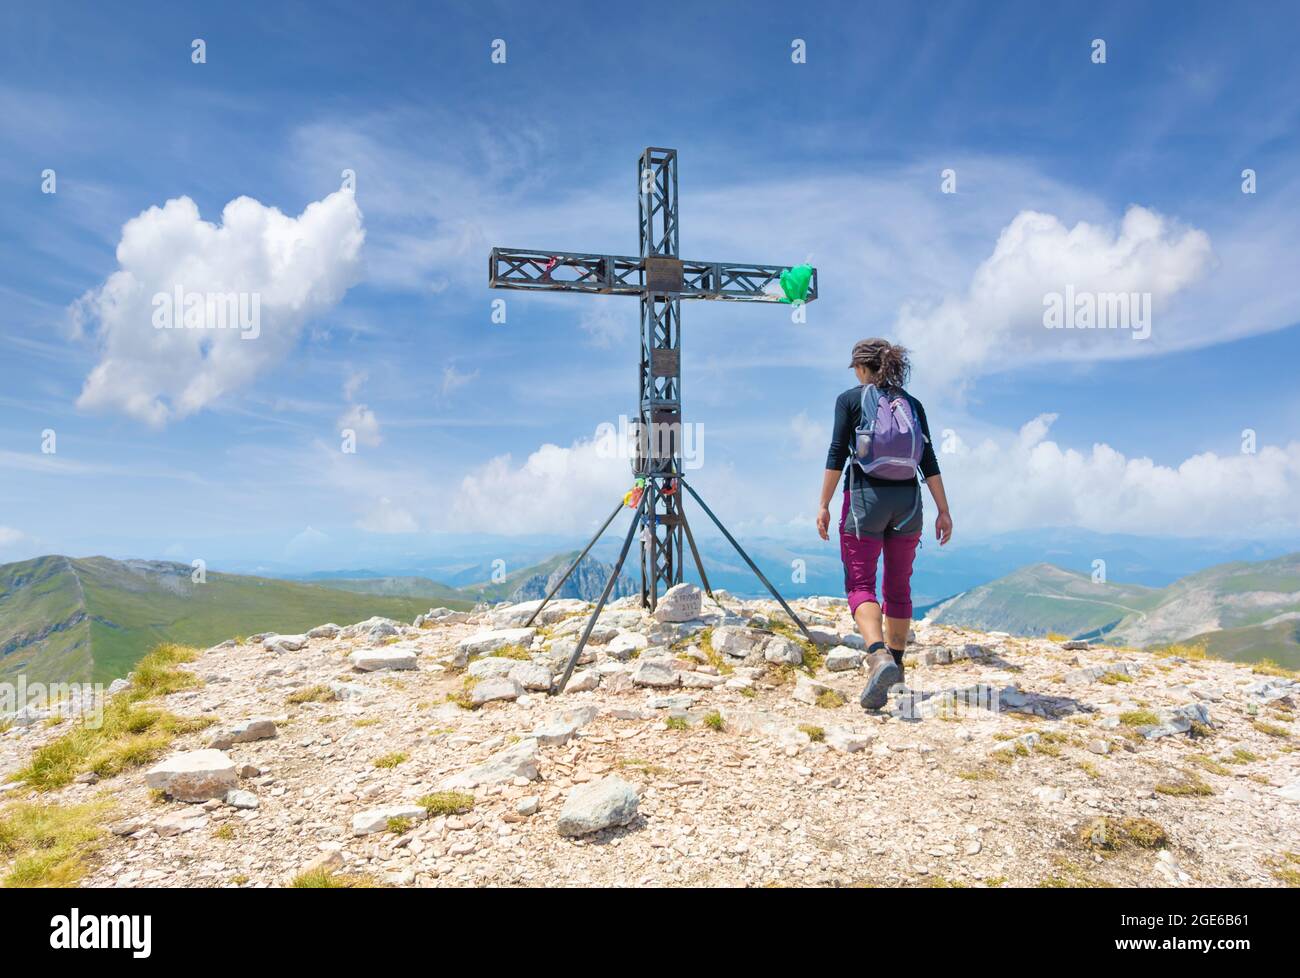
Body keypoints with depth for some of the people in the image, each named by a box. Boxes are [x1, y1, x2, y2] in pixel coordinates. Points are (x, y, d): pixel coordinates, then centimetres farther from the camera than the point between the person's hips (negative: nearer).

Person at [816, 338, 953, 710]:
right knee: (898, 587, 15)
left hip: (865, 498, -4)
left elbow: (837, 454, -7)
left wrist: (824, 505, -6)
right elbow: (929, 463, 7)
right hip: (908, 502, 4)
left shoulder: (850, 399, 1)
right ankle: (895, 664, 26)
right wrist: (943, 511, 8)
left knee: (860, 585, -3)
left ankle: (879, 657, -26)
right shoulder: (912, 404, 12)